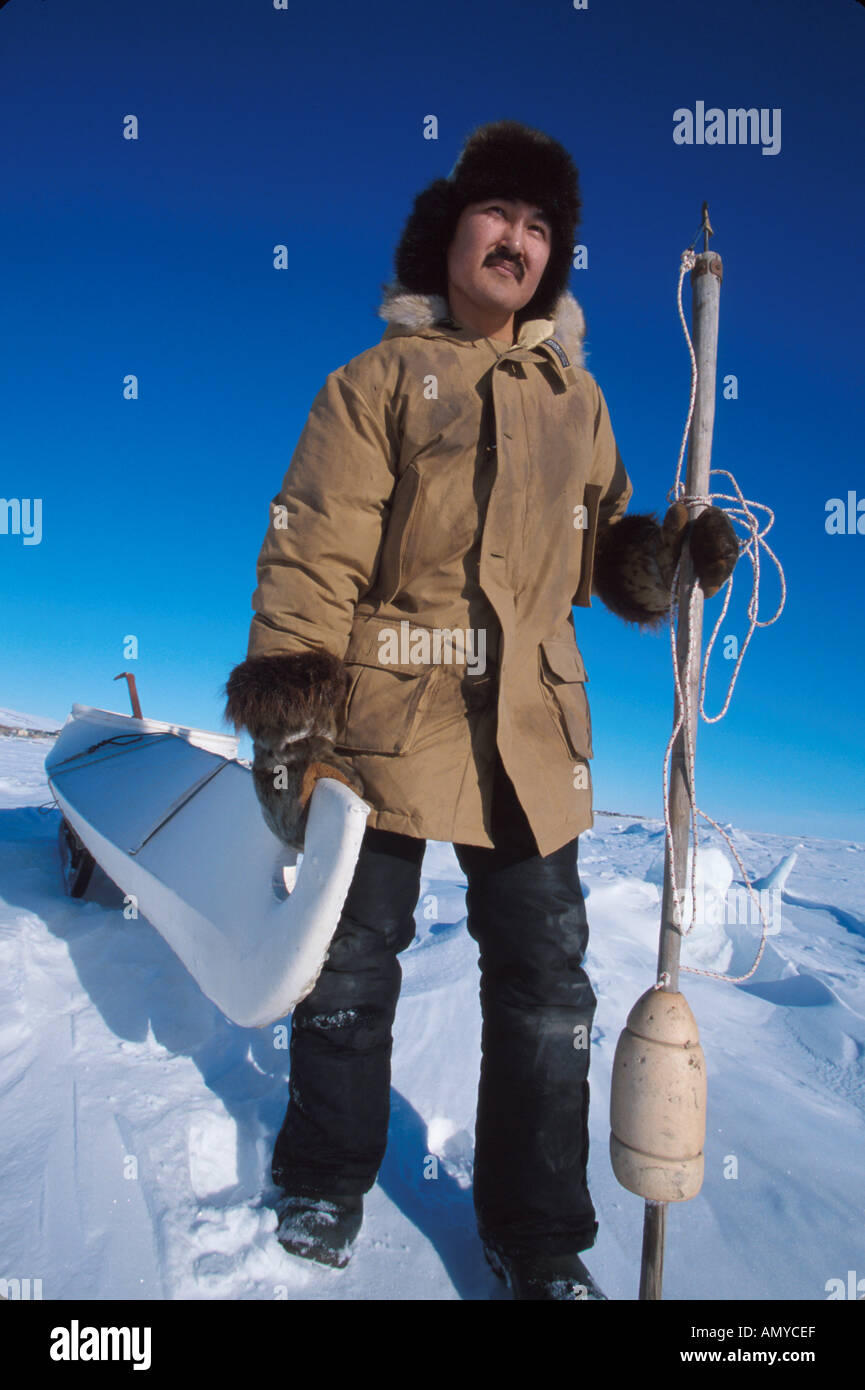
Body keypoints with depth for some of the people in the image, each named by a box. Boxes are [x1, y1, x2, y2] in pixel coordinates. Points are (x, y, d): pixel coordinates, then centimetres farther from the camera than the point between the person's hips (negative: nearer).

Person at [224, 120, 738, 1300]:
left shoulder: (573, 394, 15)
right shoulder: (380, 379, 2)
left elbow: (601, 546, 18)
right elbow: (312, 553, -6)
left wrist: (665, 554, -4)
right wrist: (285, 715, -13)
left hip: (532, 737, 4)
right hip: (385, 725, -3)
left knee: (545, 990, 8)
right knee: (353, 971, 11)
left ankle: (540, 1236, 30)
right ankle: (325, 1181, 38)